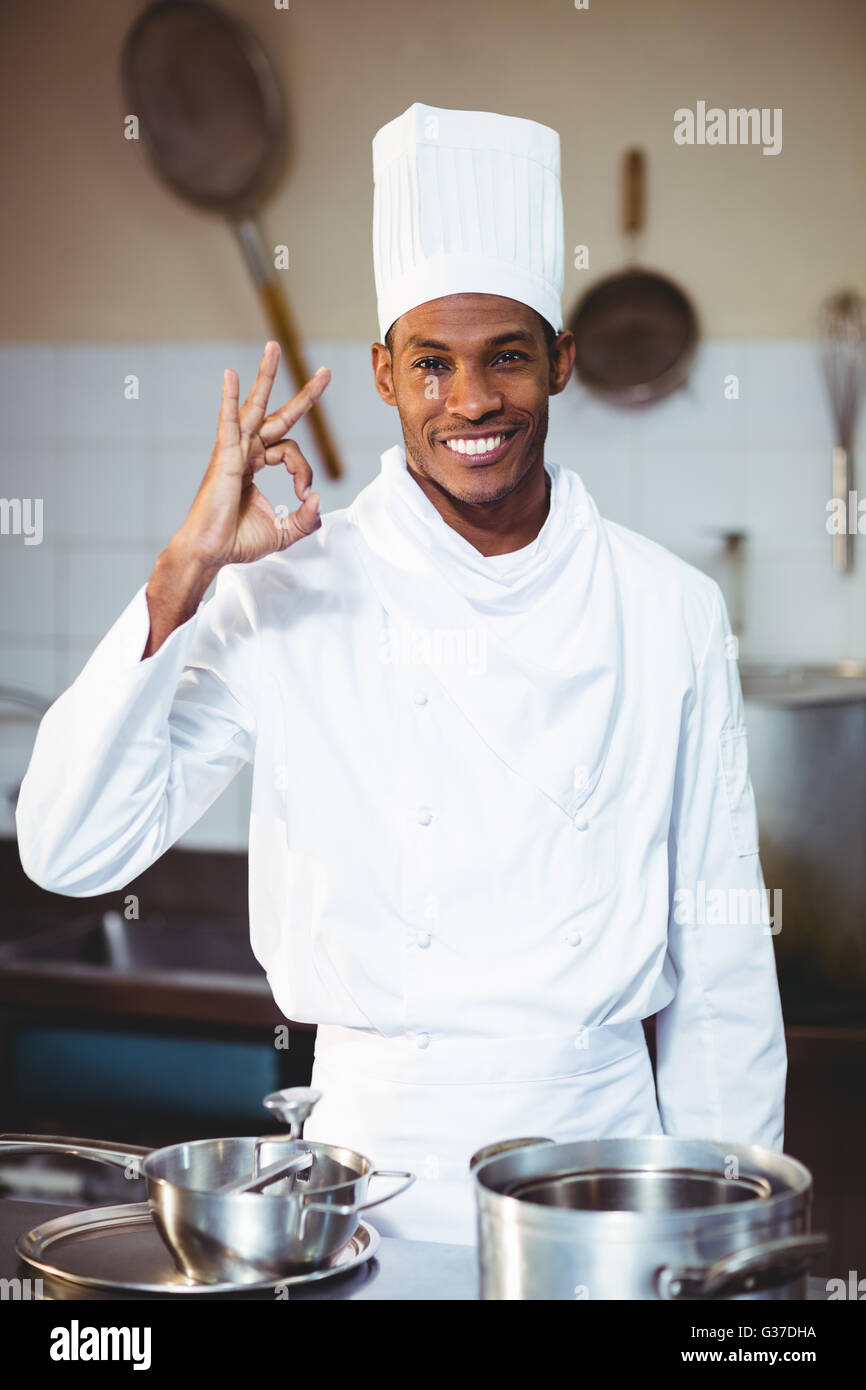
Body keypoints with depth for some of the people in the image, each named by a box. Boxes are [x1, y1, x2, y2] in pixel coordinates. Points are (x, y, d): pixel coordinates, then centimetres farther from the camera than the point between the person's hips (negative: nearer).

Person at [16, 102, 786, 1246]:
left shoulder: (668, 611, 0)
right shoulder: (287, 600, -5)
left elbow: (723, 951, 5)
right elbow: (72, 850, -13)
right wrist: (183, 576, -20)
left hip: (601, 1133, 2)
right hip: (376, 1148, -1)